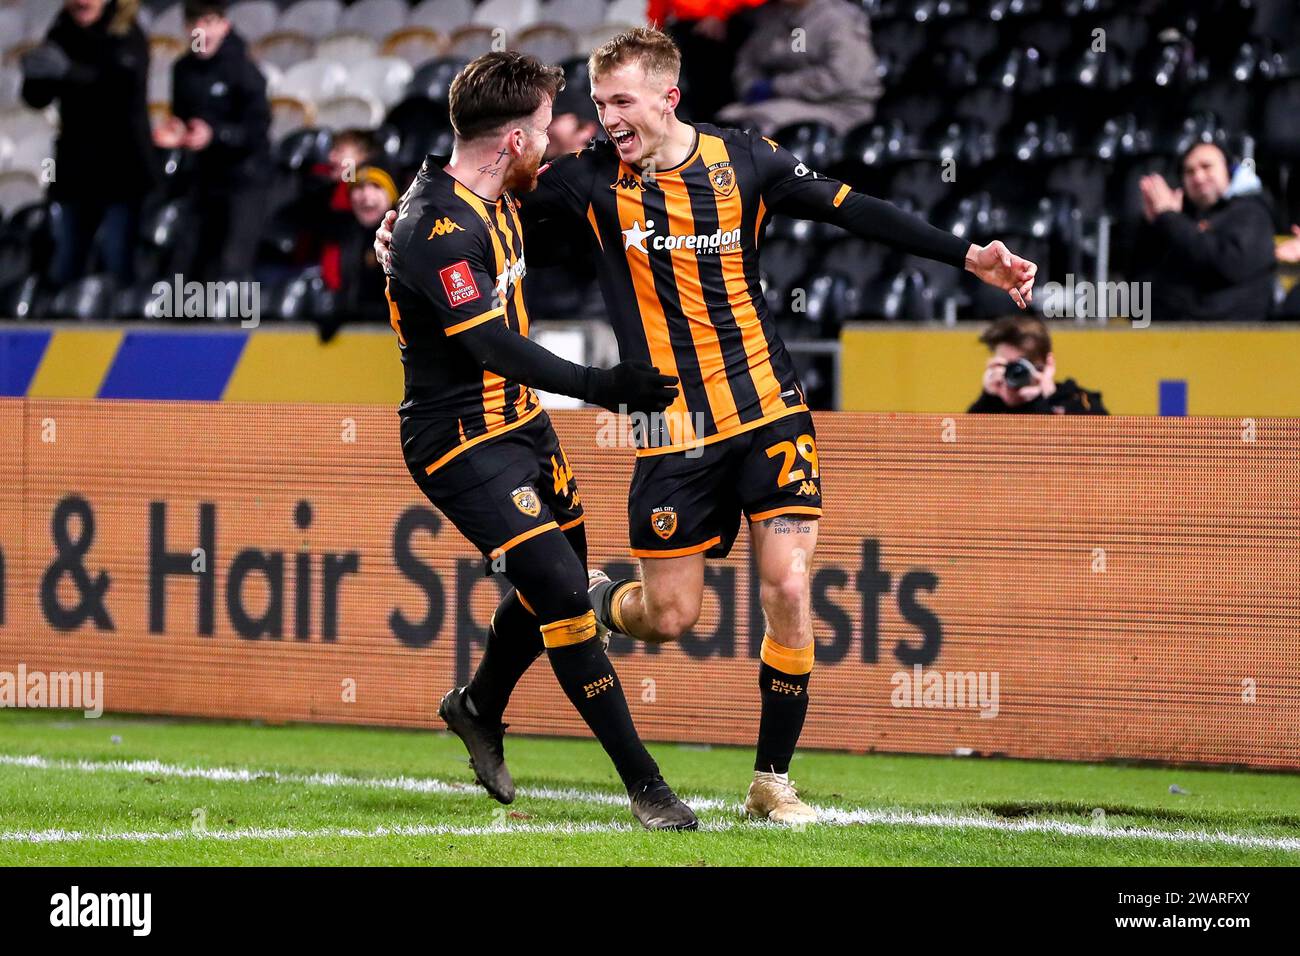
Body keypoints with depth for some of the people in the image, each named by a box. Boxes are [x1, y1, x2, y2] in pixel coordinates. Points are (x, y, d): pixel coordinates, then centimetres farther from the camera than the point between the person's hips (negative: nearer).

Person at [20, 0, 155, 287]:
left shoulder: (127, 35, -9)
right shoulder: (63, 33, 4)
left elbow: (124, 85, -27)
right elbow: (37, 98, 1)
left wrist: (69, 70, -43)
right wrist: (34, 73, -23)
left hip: (123, 169, -5)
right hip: (74, 168, 5)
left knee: (118, 267, -7)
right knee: (65, 269, 6)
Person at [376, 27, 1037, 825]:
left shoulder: (745, 162, -3)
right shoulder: (591, 179, -3)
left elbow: (854, 211, 2)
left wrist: (967, 256, -1)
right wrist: (407, 229, -10)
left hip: (769, 407, 0)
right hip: (673, 429, 0)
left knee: (789, 589, -10)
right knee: (670, 615, 0)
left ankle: (772, 781, 6)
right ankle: (589, 602, 37)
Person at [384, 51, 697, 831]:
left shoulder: (492, 200, 5)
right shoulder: (437, 228, -26)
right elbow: (494, 347, -33)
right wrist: (604, 386, -39)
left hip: (518, 420, 10)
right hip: (462, 441, -10)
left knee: (558, 578, 17)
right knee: (560, 589, -15)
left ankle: (479, 708, 42)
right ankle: (643, 782, -11)